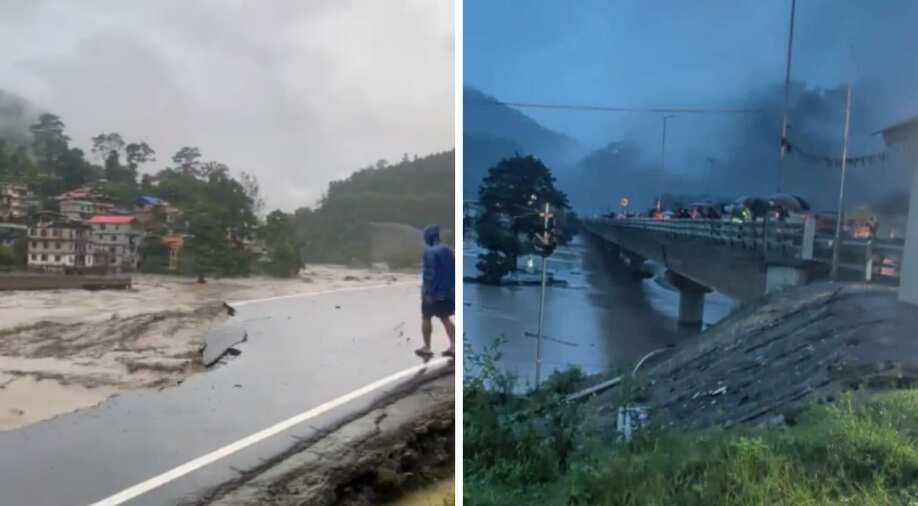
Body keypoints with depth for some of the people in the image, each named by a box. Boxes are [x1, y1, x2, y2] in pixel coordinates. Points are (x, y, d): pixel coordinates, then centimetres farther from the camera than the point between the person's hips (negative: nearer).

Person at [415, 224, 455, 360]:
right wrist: (452, 287, 17)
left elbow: (429, 273, -21)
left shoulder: (430, 252, -16)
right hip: (448, 291, 7)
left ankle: (427, 347, 13)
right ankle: (453, 346, 10)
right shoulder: (448, 250, 8)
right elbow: (453, 270, 11)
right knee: (445, 318, 15)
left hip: (434, 291, -7)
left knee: (426, 317, 9)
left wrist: (426, 290, -18)